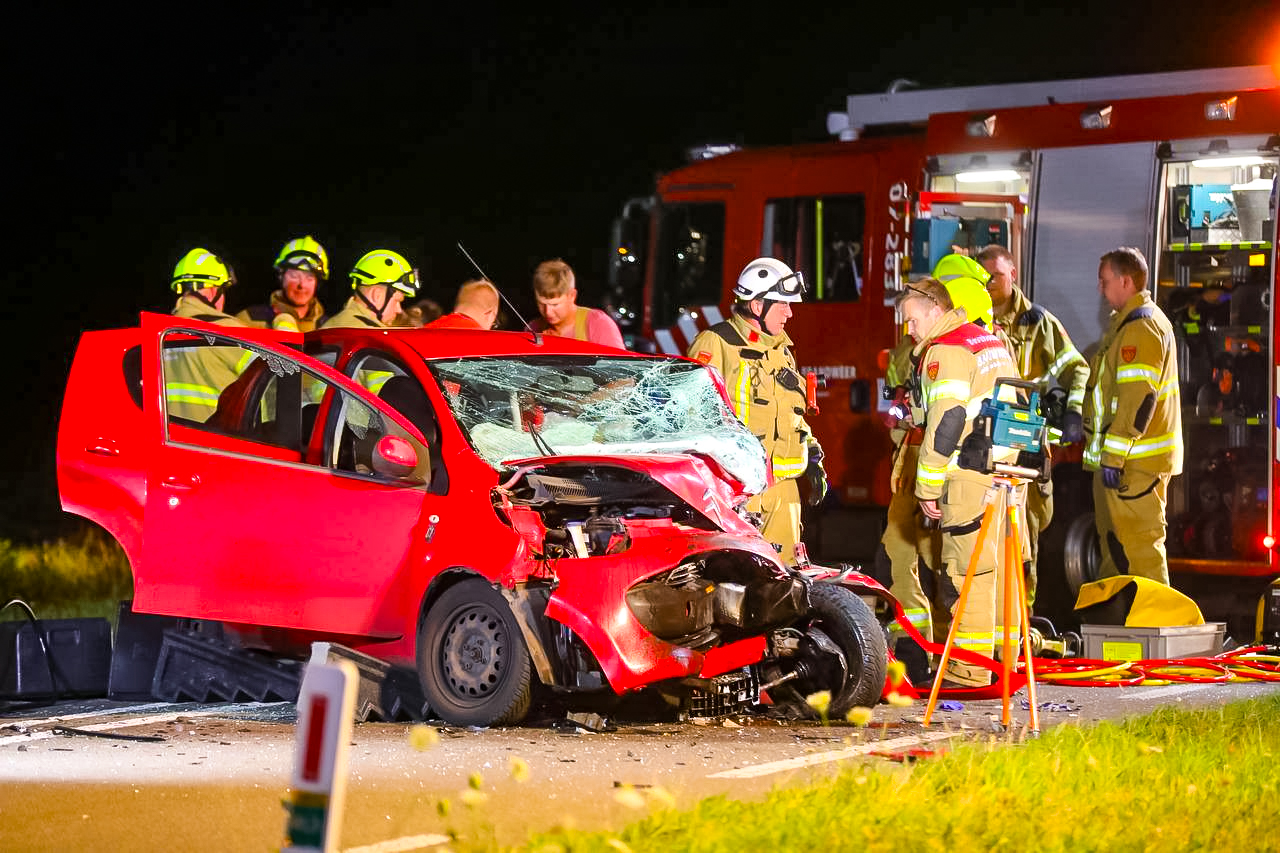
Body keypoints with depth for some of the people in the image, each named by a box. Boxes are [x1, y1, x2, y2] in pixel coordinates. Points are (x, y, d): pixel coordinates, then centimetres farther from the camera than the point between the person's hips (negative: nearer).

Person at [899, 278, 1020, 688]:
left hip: (972, 479, -9)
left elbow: (946, 422, -17)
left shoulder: (945, 351, -9)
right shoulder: (990, 340, 21)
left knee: (966, 570, -7)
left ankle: (969, 669, -8)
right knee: (1001, 565, 14)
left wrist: (927, 486, -13)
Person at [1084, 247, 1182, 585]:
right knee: (1114, 541, 17)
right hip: (1117, 456, 11)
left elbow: (1139, 398, -24)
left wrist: (1113, 456, -24)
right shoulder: (1126, 322, 19)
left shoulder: (1142, 327, -17)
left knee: (1140, 542, -10)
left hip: (1135, 462, -11)